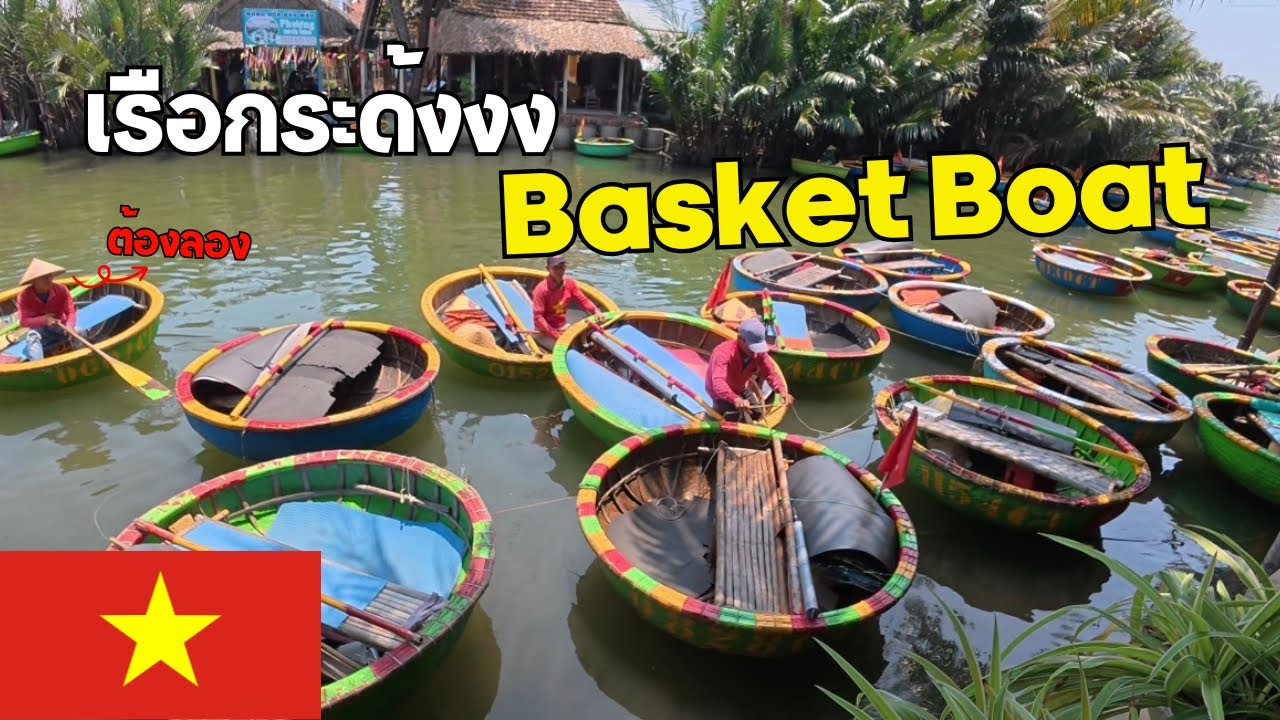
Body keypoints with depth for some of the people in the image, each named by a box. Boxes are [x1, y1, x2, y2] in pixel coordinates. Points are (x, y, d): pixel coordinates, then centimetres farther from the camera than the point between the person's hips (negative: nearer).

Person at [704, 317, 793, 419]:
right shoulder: (723, 352, -38)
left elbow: (771, 373, -17)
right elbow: (718, 383, -50)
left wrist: (782, 391, -39)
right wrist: (736, 399, -68)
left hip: (741, 390, 6)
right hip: (721, 395, -6)